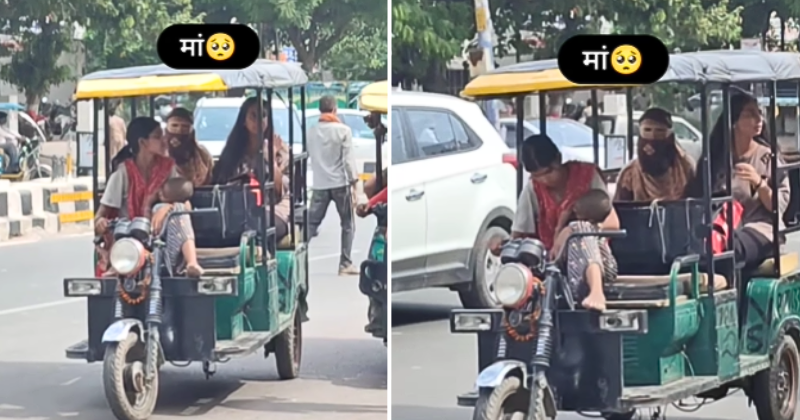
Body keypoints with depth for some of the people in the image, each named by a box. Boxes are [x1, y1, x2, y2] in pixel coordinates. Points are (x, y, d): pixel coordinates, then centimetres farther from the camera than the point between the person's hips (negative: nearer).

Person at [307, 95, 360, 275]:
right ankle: (345, 264, 5)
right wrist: (353, 180, -5)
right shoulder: (343, 130, -6)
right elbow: (348, 158, -8)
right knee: (348, 224, 8)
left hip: (320, 184, 3)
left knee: (311, 223, 7)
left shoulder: (312, 132, 6)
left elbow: (310, 157, 8)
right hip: (340, 183, -3)